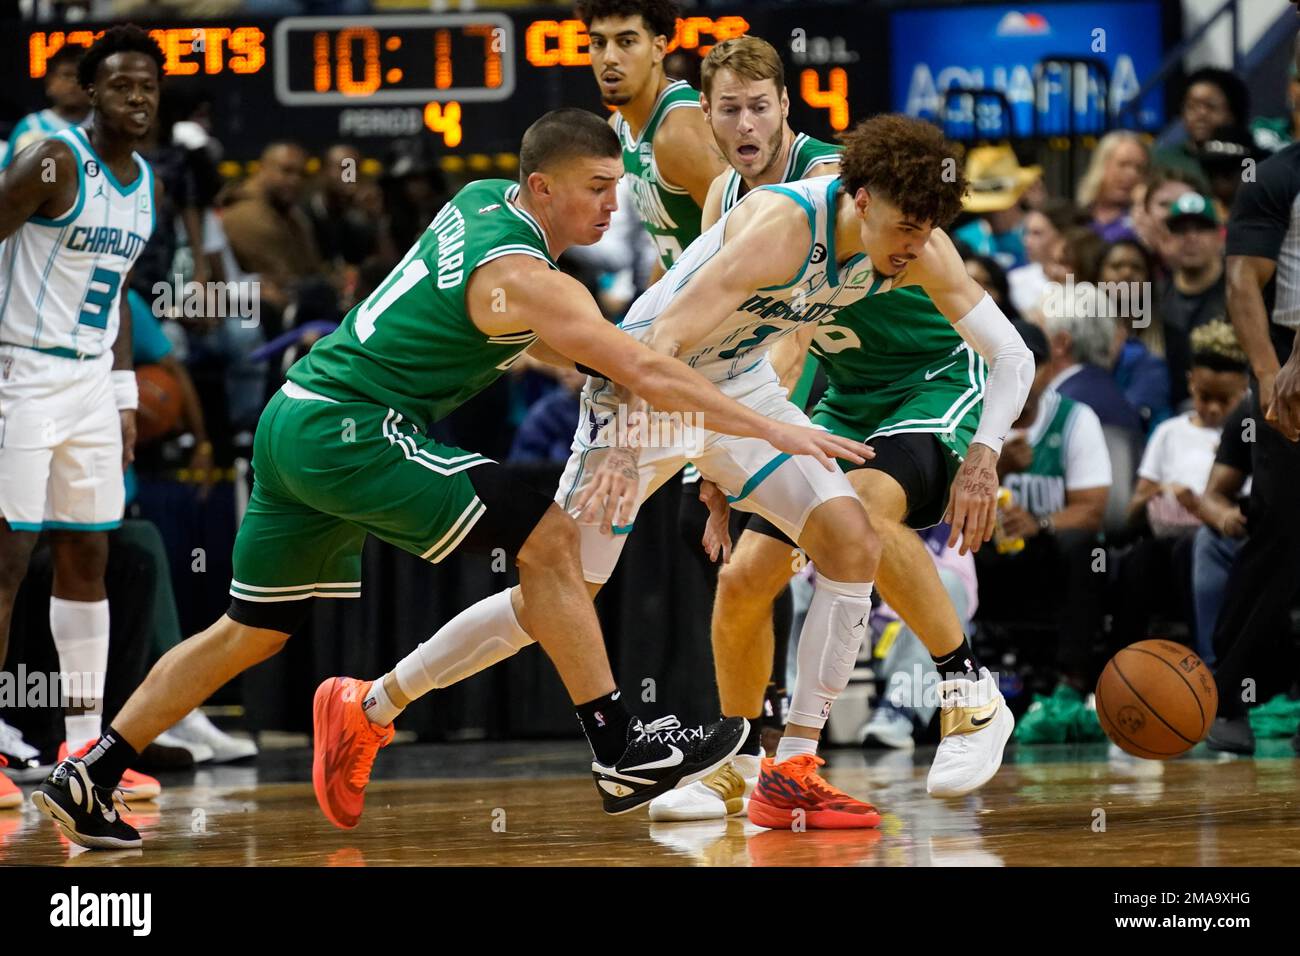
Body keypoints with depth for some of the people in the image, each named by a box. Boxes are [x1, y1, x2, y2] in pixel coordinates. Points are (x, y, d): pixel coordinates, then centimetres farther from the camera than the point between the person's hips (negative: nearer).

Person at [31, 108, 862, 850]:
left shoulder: (481, 199, 9)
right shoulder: (523, 278, -17)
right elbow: (646, 373, -21)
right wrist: (771, 429, -19)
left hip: (296, 421, 10)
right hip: (348, 429, -10)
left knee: (255, 632, 18)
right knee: (549, 538, -12)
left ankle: (91, 778, 20)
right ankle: (623, 755, -11)